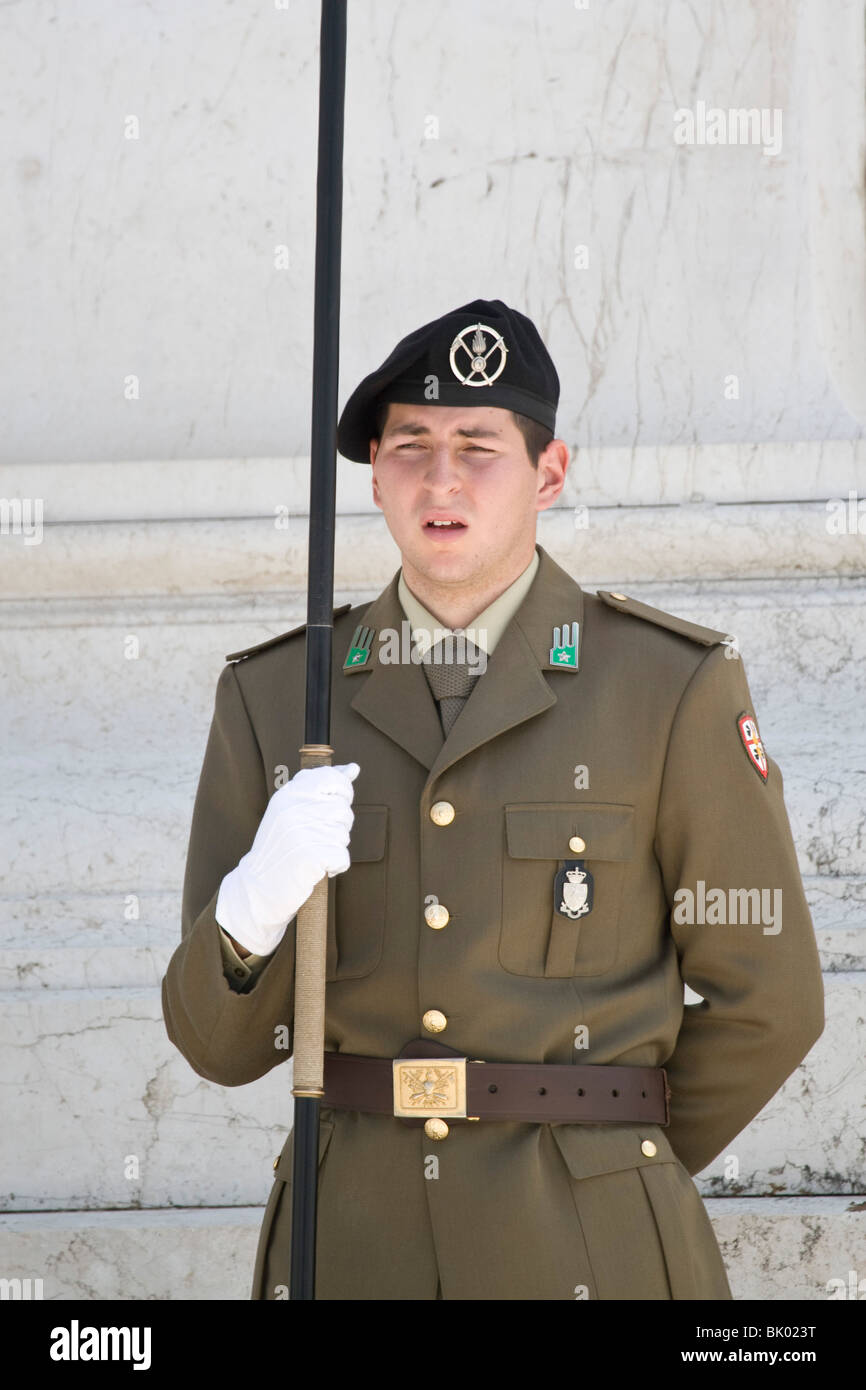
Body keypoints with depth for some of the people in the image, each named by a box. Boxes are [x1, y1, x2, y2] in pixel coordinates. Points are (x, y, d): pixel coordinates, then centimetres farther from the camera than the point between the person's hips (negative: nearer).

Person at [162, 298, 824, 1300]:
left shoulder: (673, 686, -3)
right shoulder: (275, 697, 6)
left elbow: (764, 999, 4)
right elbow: (221, 1040, 5)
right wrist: (254, 906, -17)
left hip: (589, 1260, -2)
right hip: (351, 1256, 3)